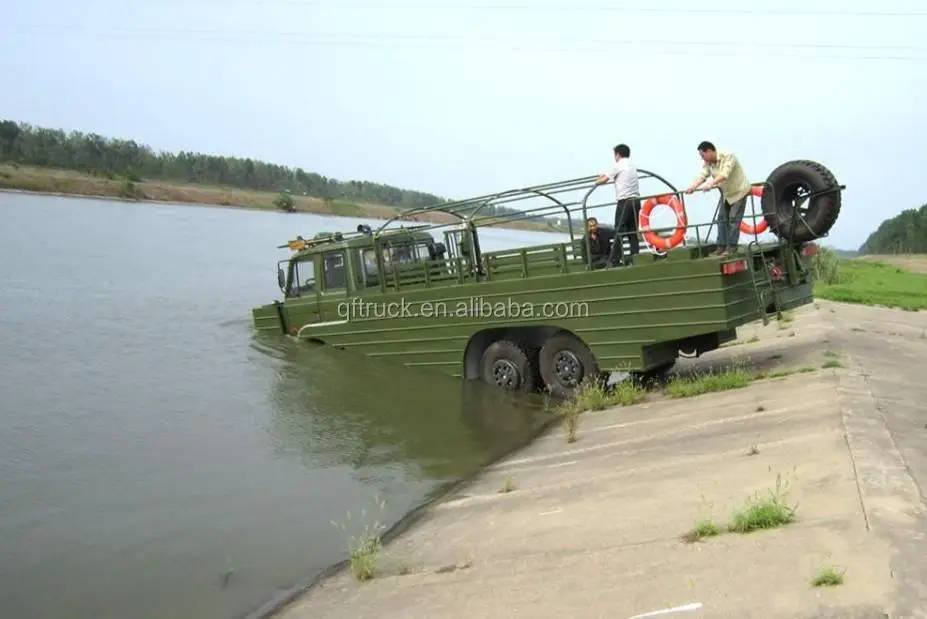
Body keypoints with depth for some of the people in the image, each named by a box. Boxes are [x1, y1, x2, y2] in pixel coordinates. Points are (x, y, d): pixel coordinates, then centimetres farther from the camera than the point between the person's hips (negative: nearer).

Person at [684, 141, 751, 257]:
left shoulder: (728, 156, -25)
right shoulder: (707, 163, -5)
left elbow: (724, 174, -40)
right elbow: (701, 175, -19)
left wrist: (710, 184, -53)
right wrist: (692, 186, -39)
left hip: (739, 191, -7)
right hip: (726, 193, 7)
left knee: (734, 219, -10)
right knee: (722, 219, 4)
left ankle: (731, 247, -6)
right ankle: (721, 246, 7)